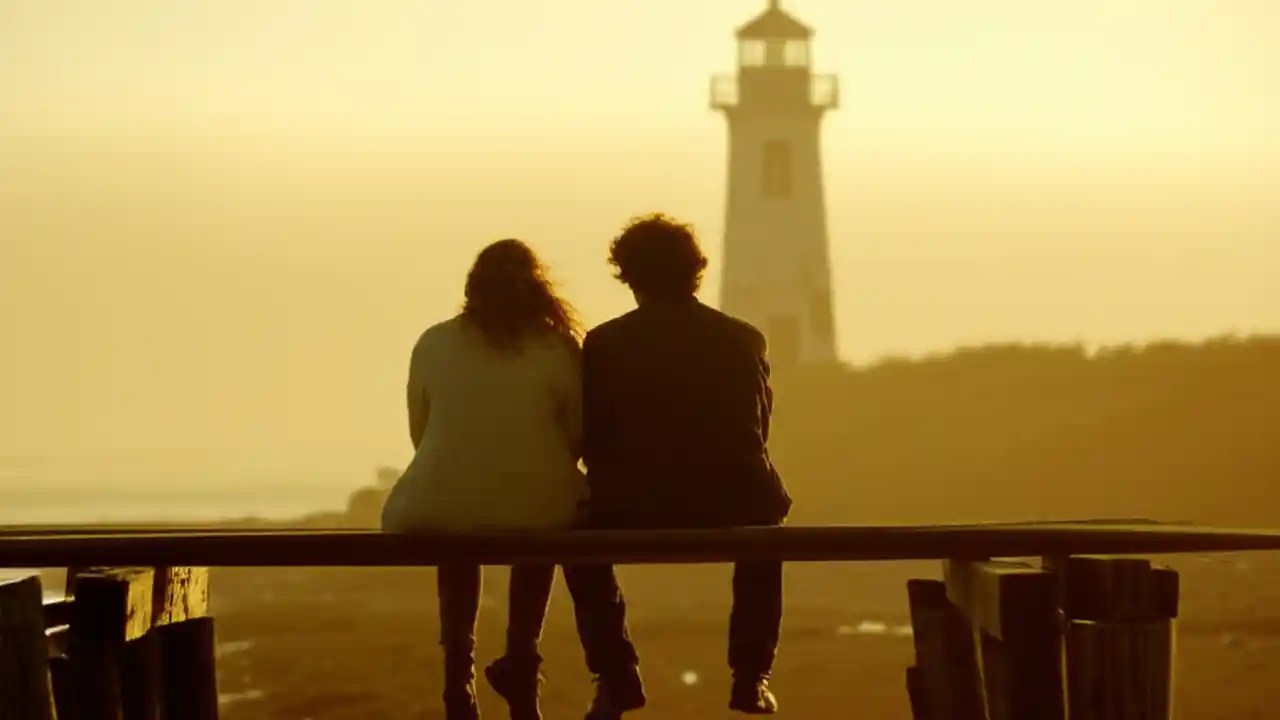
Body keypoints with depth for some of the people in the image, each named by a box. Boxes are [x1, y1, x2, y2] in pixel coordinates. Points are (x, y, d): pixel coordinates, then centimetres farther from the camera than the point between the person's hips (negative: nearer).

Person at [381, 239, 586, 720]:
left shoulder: (433, 344, 4)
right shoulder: (557, 349, -1)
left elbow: (420, 434, 13)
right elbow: (580, 436, 8)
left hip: (441, 510, 1)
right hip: (536, 510, -1)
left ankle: (459, 672, 26)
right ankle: (520, 659, 25)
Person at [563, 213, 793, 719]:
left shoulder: (604, 344, -4)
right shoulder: (743, 340, 2)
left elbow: (590, 440, 2)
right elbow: (757, 431, 11)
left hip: (633, 512, -1)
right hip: (732, 510, 2)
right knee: (764, 523, 38)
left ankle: (616, 677, 22)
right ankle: (751, 677, 27)